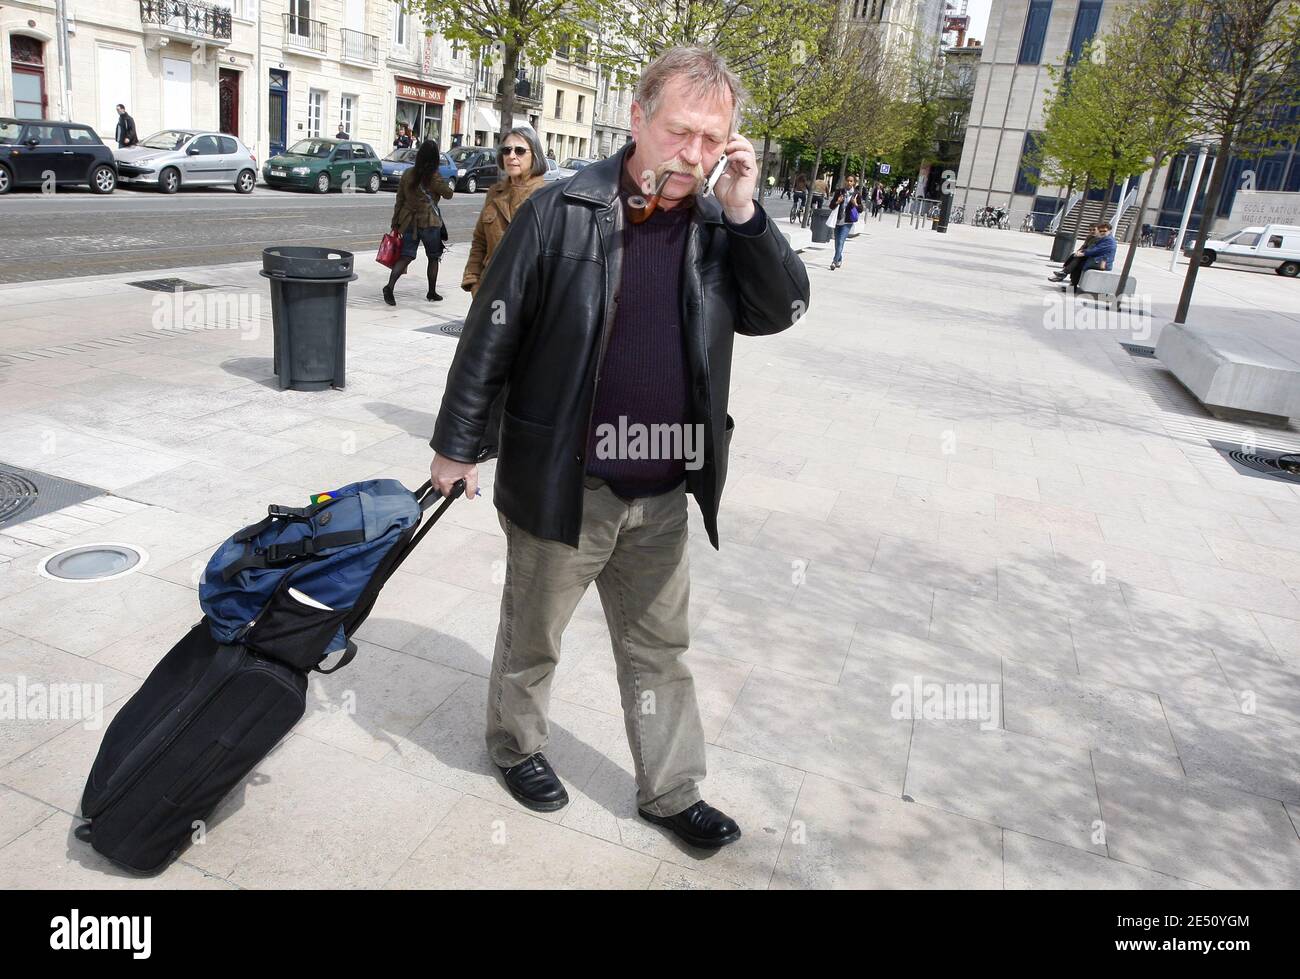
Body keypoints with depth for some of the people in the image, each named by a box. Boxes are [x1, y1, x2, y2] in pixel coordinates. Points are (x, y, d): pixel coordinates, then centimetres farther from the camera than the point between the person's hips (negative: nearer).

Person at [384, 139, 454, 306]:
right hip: (430, 223, -4)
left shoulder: (407, 175, 3)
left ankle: (389, 286, -15)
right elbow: (448, 194, 1)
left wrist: (395, 223, 11)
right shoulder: (435, 178, -13)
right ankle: (432, 293, 21)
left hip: (409, 221, 4)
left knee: (406, 256, 5)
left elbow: (399, 200, 6)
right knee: (434, 257, 14)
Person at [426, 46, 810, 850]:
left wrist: (744, 213, -13)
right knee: (533, 634, 17)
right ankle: (517, 744, 44)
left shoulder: (716, 228, 3)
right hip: (561, 484, -4)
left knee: (660, 648, 17)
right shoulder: (561, 213, -12)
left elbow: (784, 311, -1)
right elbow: (492, 334, -9)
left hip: (662, 495, 5)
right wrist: (458, 444, -4)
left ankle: (672, 791, 35)